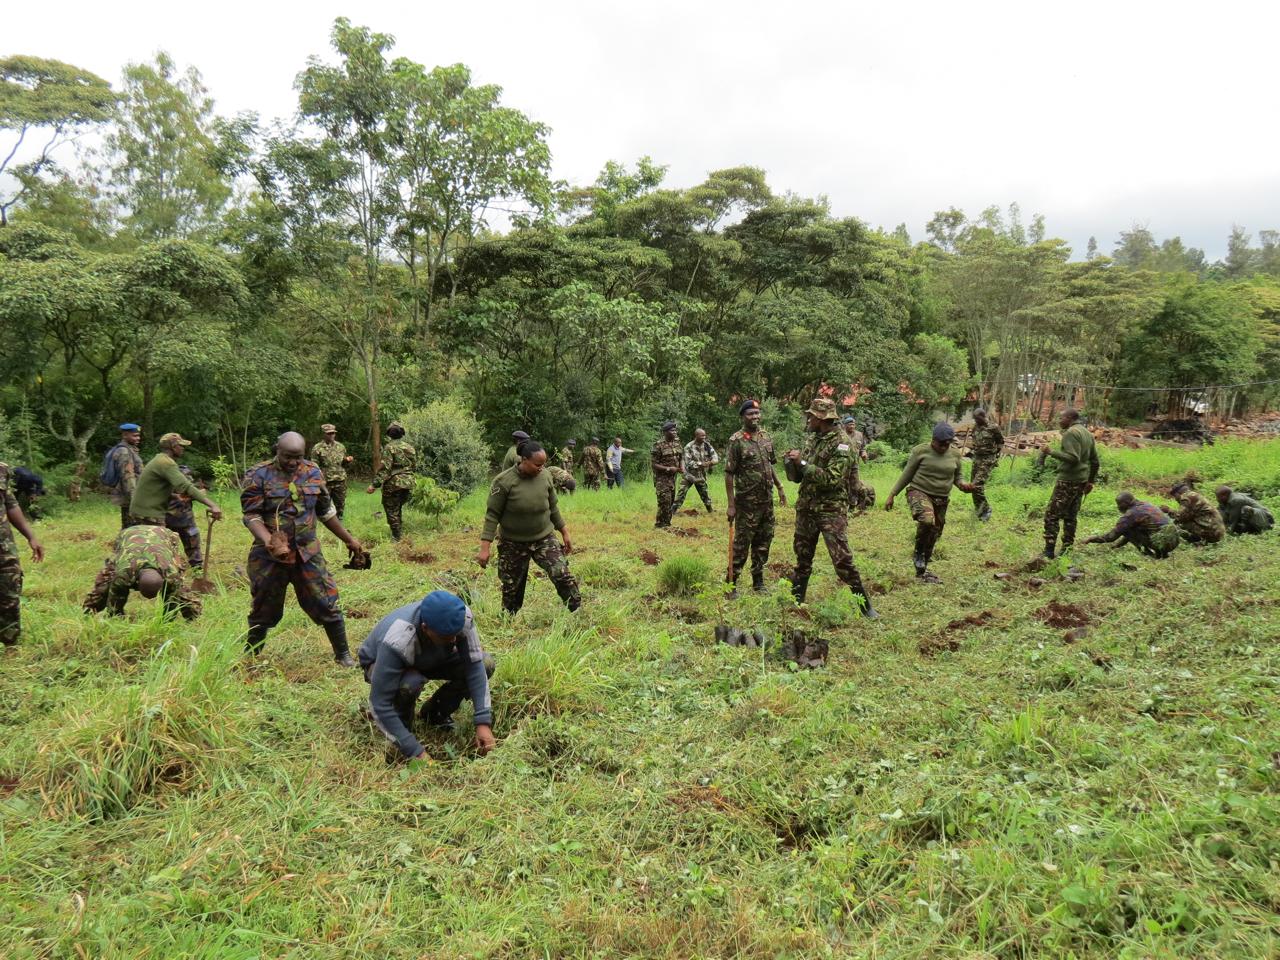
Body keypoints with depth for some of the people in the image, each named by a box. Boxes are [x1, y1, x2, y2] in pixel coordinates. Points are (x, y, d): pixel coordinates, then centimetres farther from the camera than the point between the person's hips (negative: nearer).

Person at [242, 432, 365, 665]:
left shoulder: (313, 473, 4)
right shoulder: (258, 476, -7)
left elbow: (326, 512, 14)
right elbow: (252, 516, -14)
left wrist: (349, 539, 16)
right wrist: (270, 543, -30)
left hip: (308, 552, 2)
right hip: (270, 557, -2)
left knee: (327, 604, 1)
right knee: (263, 611, 11)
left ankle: (343, 654, 16)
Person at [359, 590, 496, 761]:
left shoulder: (460, 616, -32)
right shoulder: (396, 643, -42)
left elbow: (475, 665, -25)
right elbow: (379, 702, -37)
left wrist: (483, 722, -32)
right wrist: (416, 752, -37)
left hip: (429, 658, 4)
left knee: (486, 664, -17)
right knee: (409, 685, -38)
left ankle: (435, 713, 5)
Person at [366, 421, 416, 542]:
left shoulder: (389, 447, -11)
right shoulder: (410, 447, 9)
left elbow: (384, 468, -18)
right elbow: (414, 465, 14)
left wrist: (374, 484, -18)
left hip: (393, 483, -6)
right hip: (408, 483, 6)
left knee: (392, 510, 4)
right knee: (399, 508, 22)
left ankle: (396, 538, 5)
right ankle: (400, 530, 25)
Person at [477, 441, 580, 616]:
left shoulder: (545, 476, -5)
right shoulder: (504, 481, -17)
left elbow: (553, 507, 8)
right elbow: (492, 514, -13)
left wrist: (564, 533, 12)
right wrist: (485, 547, -17)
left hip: (544, 538, 2)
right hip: (513, 543, -2)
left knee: (562, 574, -13)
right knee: (511, 588, 9)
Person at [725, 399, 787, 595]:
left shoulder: (766, 437, 8)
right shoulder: (736, 441, -11)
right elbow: (729, 474, -12)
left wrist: (780, 487, 16)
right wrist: (730, 504, -15)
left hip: (767, 500, 6)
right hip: (747, 503, -6)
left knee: (763, 542, 13)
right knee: (741, 544, -1)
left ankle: (758, 582, 25)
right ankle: (731, 583, 9)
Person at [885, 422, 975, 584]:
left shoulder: (955, 454, 3)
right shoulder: (920, 451, -7)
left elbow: (958, 477, 14)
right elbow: (906, 474, 0)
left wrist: (963, 484, -11)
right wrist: (892, 494, -1)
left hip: (941, 499, 5)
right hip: (919, 492, -5)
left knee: (934, 535, 10)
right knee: (927, 520, -33)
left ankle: (922, 570, 29)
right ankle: (918, 553, -8)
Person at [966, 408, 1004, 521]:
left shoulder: (993, 428, -12)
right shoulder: (976, 427, 6)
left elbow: (1001, 442, 0)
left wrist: (997, 456, -2)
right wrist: (971, 451, 12)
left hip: (988, 460, -7)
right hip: (977, 458, 7)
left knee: (977, 485, -17)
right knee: (973, 484, 12)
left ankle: (986, 510, -3)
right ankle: (978, 508, 30)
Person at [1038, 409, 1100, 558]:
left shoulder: (1071, 433, -13)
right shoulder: (1088, 433, 16)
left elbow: (1073, 458, -23)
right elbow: (1094, 461, 18)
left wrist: (1051, 452, -21)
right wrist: (1091, 480, 24)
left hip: (1067, 480, -9)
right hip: (1081, 481, 9)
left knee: (1051, 515, -7)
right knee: (1070, 517, 13)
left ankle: (1049, 551, -11)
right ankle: (1067, 550, 15)